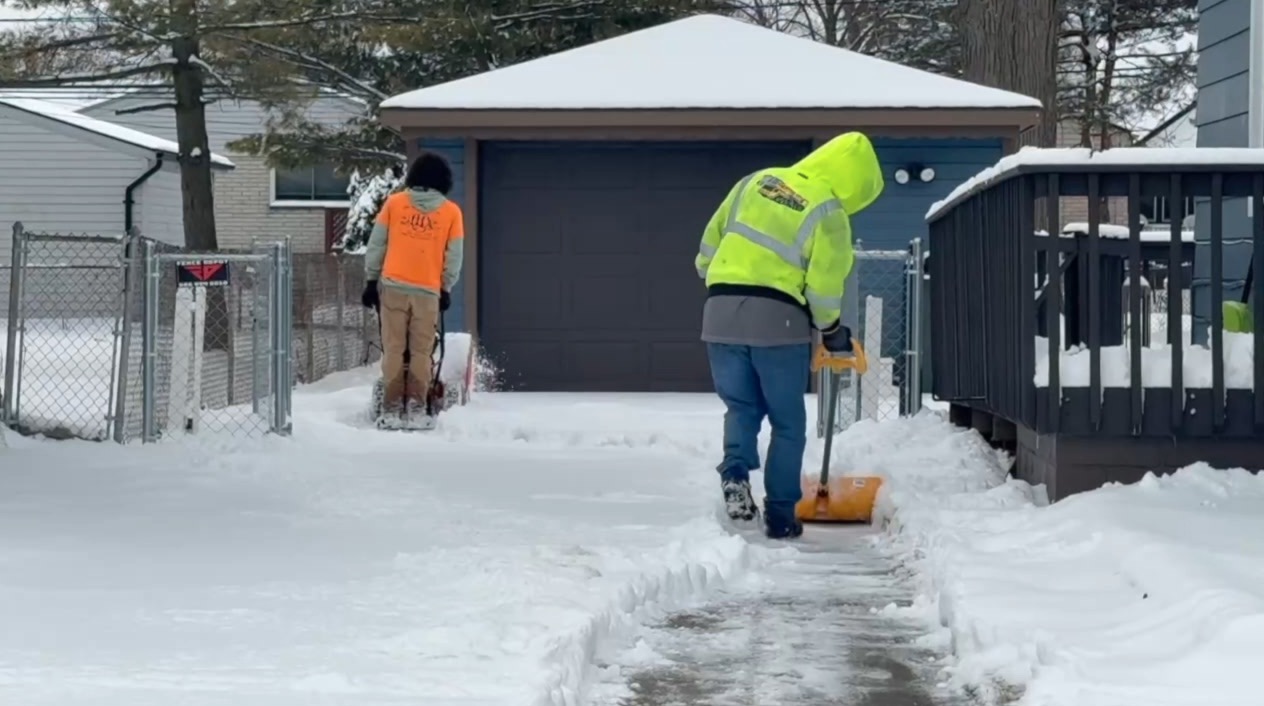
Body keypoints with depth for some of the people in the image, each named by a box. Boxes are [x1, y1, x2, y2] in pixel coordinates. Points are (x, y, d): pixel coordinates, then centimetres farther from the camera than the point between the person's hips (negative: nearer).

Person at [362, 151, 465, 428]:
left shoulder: (394, 203, 2)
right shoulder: (452, 212, 1)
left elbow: (376, 245, 3)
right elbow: (454, 257, 4)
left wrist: (371, 280, 11)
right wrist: (446, 289, 15)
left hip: (393, 287, 0)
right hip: (428, 290, 0)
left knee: (393, 349, 4)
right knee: (421, 352, 7)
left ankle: (392, 409, 1)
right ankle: (415, 407, 2)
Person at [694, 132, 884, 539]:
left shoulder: (757, 182, 11)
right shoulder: (828, 212, -4)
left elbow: (712, 237, 16)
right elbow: (824, 285, -4)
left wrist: (708, 274, 31)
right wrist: (832, 330, 13)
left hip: (722, 311, 4)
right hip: (777, 319, -4)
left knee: (741, 408, 19)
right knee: (788, 423, 11)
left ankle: (735, 474, -7)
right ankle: (780, 515, 10)